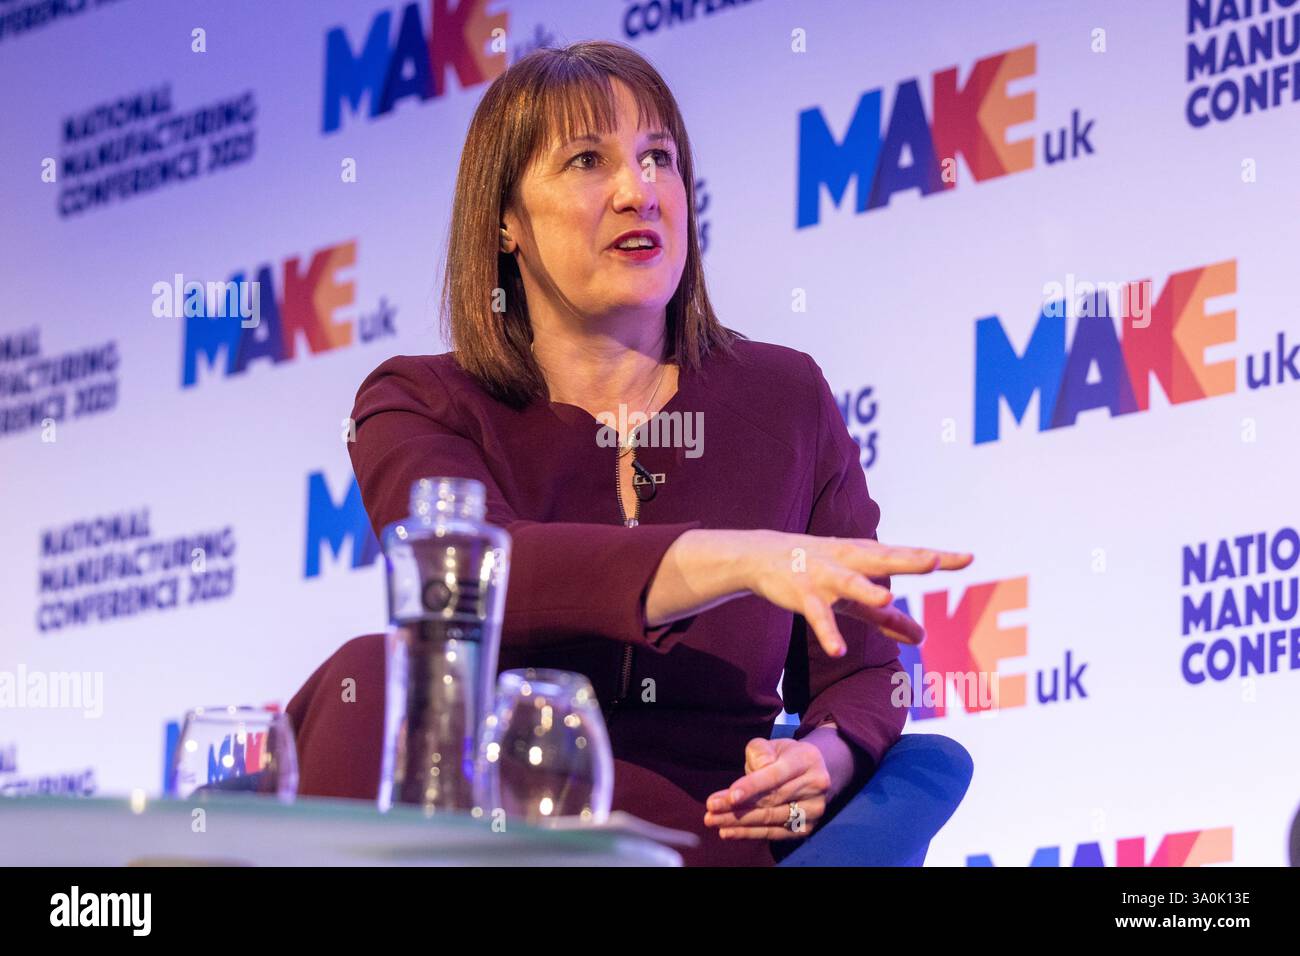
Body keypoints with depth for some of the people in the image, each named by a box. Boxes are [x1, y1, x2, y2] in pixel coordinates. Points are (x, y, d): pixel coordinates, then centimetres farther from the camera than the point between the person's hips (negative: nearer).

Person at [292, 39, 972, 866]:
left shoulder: (784, 402, 17)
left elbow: (860, 674, 20)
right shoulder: (419, 408, 9)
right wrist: (745, 560, -31)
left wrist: (825, 760, -7)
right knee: (369, 678, -33)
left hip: (702, 834, 1)